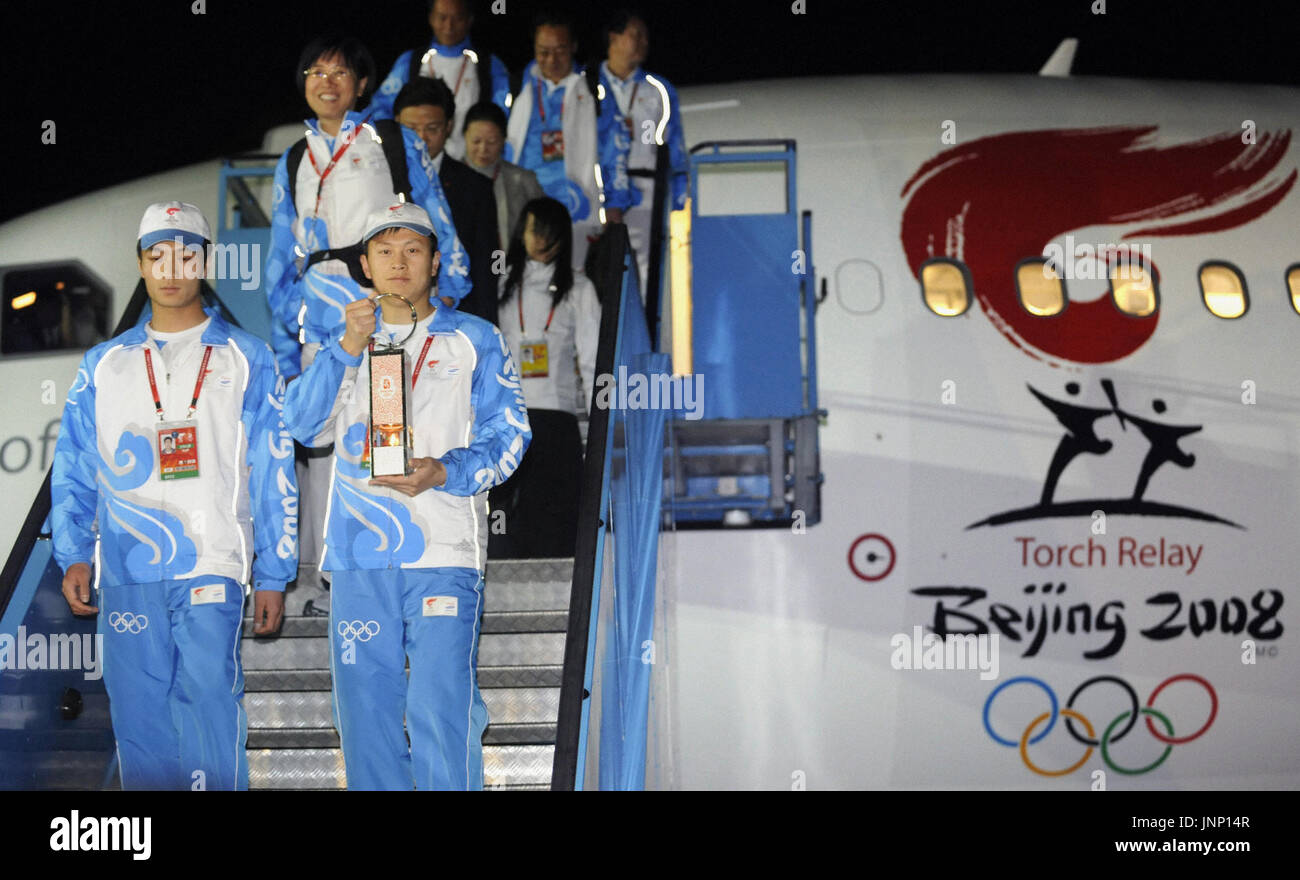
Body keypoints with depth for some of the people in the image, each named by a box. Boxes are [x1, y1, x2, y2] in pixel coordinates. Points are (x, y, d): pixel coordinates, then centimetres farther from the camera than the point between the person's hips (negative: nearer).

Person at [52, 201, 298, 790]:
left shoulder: (245, 360, 8)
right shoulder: (103, 364, 15)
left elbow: (274, 472, 6)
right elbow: (73, 469, 15)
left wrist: (273, 575, 1)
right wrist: (74, 555, 1)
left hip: (213, 566, -2)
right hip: (125, 571, 3)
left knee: (209, 701, -13)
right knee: (139, 715, 3)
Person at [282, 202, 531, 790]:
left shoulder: (474, 340, 10)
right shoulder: (347, 346, 17)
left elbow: (507, 435, 3)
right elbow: (304, 423, 2)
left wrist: (443, 473, -15)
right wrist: (348, 347, -11)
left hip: (444, 550, -3)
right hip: (359, 552, 3)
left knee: (441, 713, -11)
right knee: (364, 711, 5)